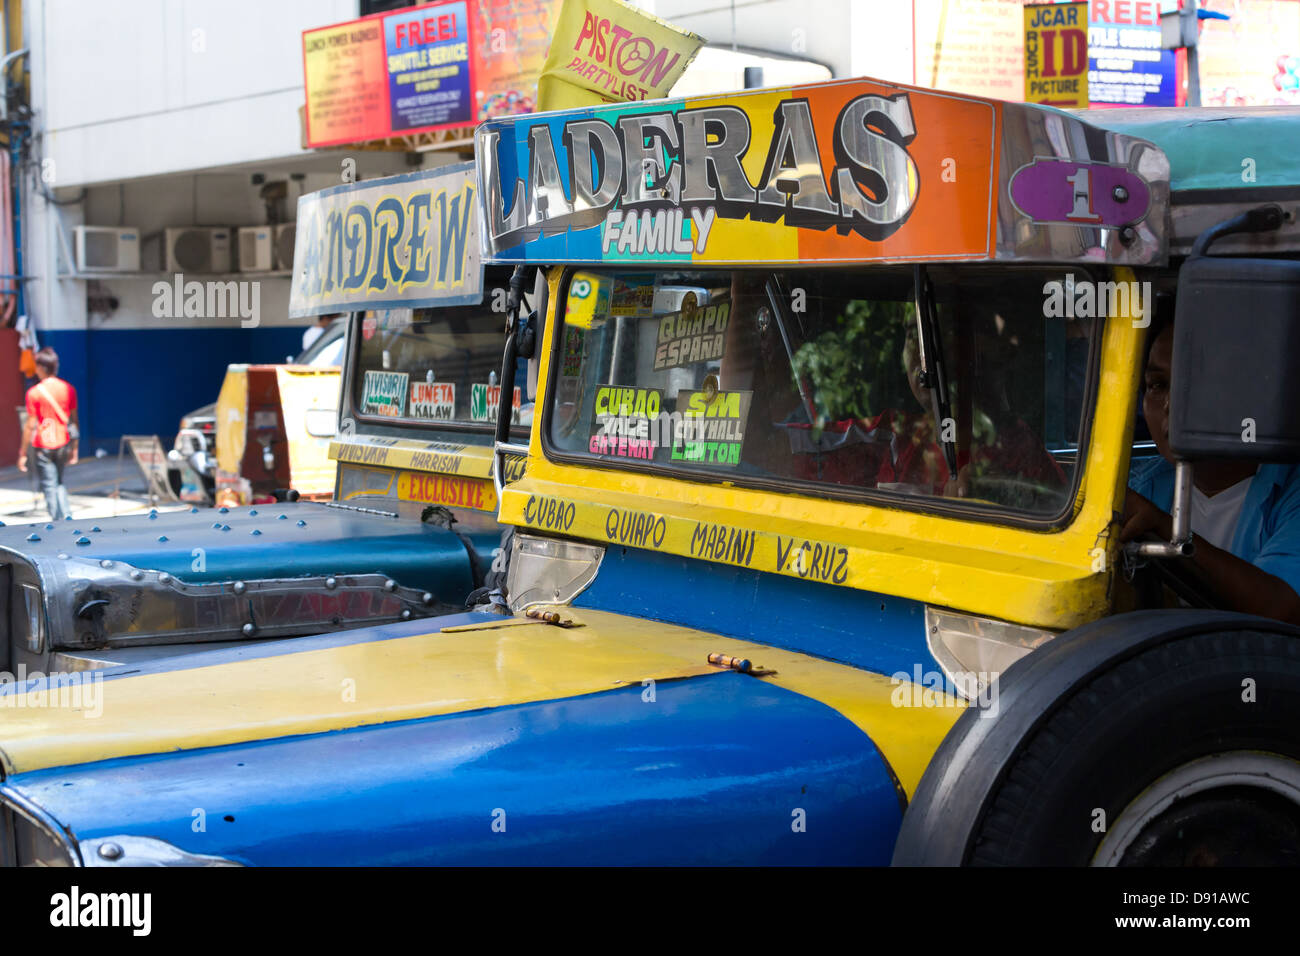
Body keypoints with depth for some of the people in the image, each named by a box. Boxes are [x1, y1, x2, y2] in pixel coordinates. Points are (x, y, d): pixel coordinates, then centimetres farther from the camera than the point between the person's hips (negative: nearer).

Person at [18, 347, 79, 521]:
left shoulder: (34, 392, -11)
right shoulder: (68, 389, 0)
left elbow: (31, 425, -10)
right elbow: (73, 421, 6)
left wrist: (23, 453, -3)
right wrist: (74, 448, 15)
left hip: (43, 446, -4)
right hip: (63, 443, 4)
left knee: (49, 486, 3)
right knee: (60, 483, 20)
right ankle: (67, 515, 6)